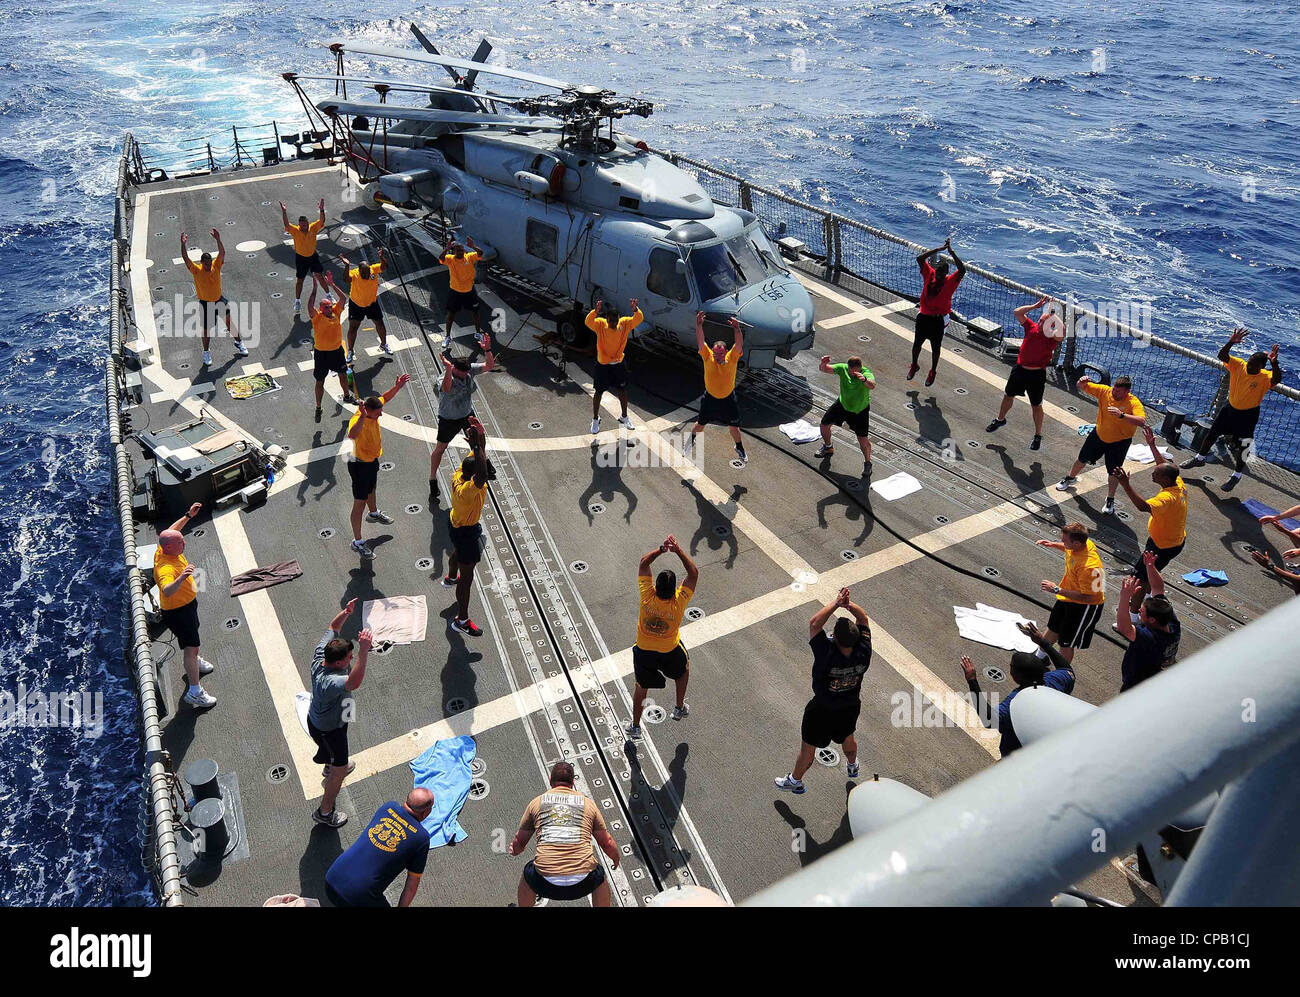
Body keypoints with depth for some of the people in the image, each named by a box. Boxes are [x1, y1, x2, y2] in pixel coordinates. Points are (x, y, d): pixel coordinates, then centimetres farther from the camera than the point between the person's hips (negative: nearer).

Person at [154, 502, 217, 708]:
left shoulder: (166, 548, -12)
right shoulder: (166, 568, -39)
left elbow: (171, 531, 11)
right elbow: (167, 591, -57)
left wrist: (188, 516, 10)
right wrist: (181, 578, -72)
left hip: (188, 602, 10)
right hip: (177, 611, -10)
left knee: (191, 641, 32)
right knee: (191, 646, -7)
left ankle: (194, 662, 59)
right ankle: (194, 692, -1)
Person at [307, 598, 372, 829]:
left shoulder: (321, 655, -24)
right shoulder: (329, 682, -48)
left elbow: (332, 628, -9)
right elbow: (354, 682, -68)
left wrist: (345, 612, -25)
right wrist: (363, 653, -77)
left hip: (317, 719, 9)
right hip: (328, 730, -9)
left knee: (336, 753, 40)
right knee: (340, 771, 14)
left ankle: (330, 766, 72)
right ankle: (325, 812, 34)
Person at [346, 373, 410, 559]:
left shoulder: (373, 410, -11)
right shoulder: (357, 420, -35)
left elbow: (384, 398, 11)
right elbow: (351, 435, -59)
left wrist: (397, 387, -1)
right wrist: (362, 417, -68)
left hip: (372, 460, 9)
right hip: (360, 465, -9)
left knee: (371, 490, 35)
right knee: (359, 503, 0)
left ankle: (373, 514, 64)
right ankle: (357, 542, 11)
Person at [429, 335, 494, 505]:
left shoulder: (469, 370, -16)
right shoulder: (446, 378, -34)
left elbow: (489, 366, -13)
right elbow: (446, 388, -58)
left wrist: (487, 350, -31)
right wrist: (448, 369, -71)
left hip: (467, 414, 6)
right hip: (449, 419, -6)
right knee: (440, 448, 8)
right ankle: (433, 481, 20)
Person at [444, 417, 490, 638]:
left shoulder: (458, 476, -15)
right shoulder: (468, 490, -40)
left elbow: (477, 454, -6)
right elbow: (483, 475, -59)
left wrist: (479, 440, -23)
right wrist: (477, 443, -58)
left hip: (458, 526, 10)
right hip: (467, 532, -10)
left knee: (457, 553, 39)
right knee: (467, 577, 3)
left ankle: (451, 578, 72)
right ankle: (461, 620, 15)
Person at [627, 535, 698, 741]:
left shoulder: (647, 597, -28)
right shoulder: (678, 602, -31)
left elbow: (643, 563, -18)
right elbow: (694, 573, -23)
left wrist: (661, 549, -30)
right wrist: (678, 550, -31)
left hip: (643, 651, 1)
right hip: (670, 652, -1)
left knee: (641, 686, 22)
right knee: (683, 670, 32)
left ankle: (635, 727, 34)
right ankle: (680, 708, 46)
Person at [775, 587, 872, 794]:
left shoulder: (828, 656, -40)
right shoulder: (863, 654, -28)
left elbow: (814, 623, -35)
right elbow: (863, 618, -18)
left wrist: (836, 603, -34)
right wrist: (849, 604, -36)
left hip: (822, 711, -4)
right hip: (851, 707, 4)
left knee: (808, 748, 20)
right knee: (847, 737, 35)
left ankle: (795, 781, 43)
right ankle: (852, 766, 64)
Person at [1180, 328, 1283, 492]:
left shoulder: (1265, 377, -25)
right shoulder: (1239, 365, -15)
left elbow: (1276, 380, -48)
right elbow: (1222, 356, -26)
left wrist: (1274, 363, -62)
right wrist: (1231, 343, -43)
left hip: (1248, 414, -4)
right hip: (1230, 408, 4)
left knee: (1242, 446, 2)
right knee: (1212, 433, 17)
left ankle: (1236, 475, 22)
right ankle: (1199, 458, 41)